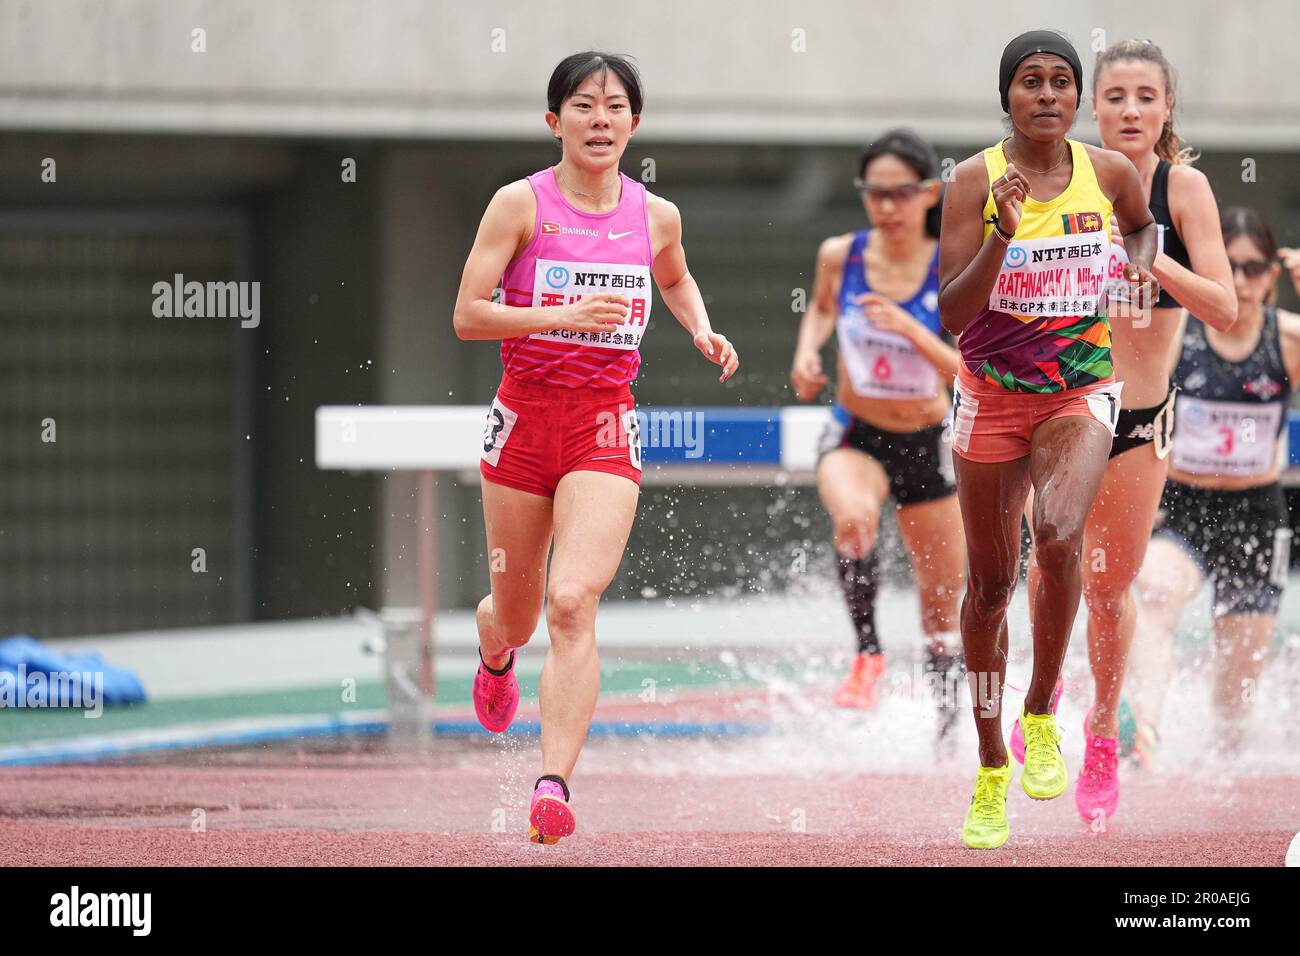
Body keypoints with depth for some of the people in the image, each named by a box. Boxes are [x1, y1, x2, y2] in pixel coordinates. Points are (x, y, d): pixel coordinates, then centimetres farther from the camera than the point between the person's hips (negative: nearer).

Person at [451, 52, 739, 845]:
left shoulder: (656, 216, 5)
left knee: (574, 602, -19)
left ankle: (554, 785, -23)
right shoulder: (522, 204, -5)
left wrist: (703, 332, 9)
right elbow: (467, 315, -10)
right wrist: (564, 315, -21)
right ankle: (496, 655, 54)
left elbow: (676, 279, 28)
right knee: (518, 614, 14)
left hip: (605, 427, 0)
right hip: (525, 416, 0)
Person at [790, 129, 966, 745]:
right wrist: (807, 352, -4)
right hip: (854, 435, 0)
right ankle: (867, 653, -23)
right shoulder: (840, 256, -7)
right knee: (853, 516, -38)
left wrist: (909, 329, -33)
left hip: (926, 444, 0)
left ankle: (947, 729, 32)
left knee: (942, 601, 11)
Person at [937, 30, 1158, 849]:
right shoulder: (975, 181, -12)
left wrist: (1144, 266, 0)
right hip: (991, 398, 0)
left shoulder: (1110, 173, -4)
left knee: (1060, 537, -28)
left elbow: (1143, 222, 21)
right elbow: (951, 314, -18)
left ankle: (1042, 717, -8)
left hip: (1081, 395, 0)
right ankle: (991, 770, 25)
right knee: (991, 583, 9)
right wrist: (1003, 234, -31)